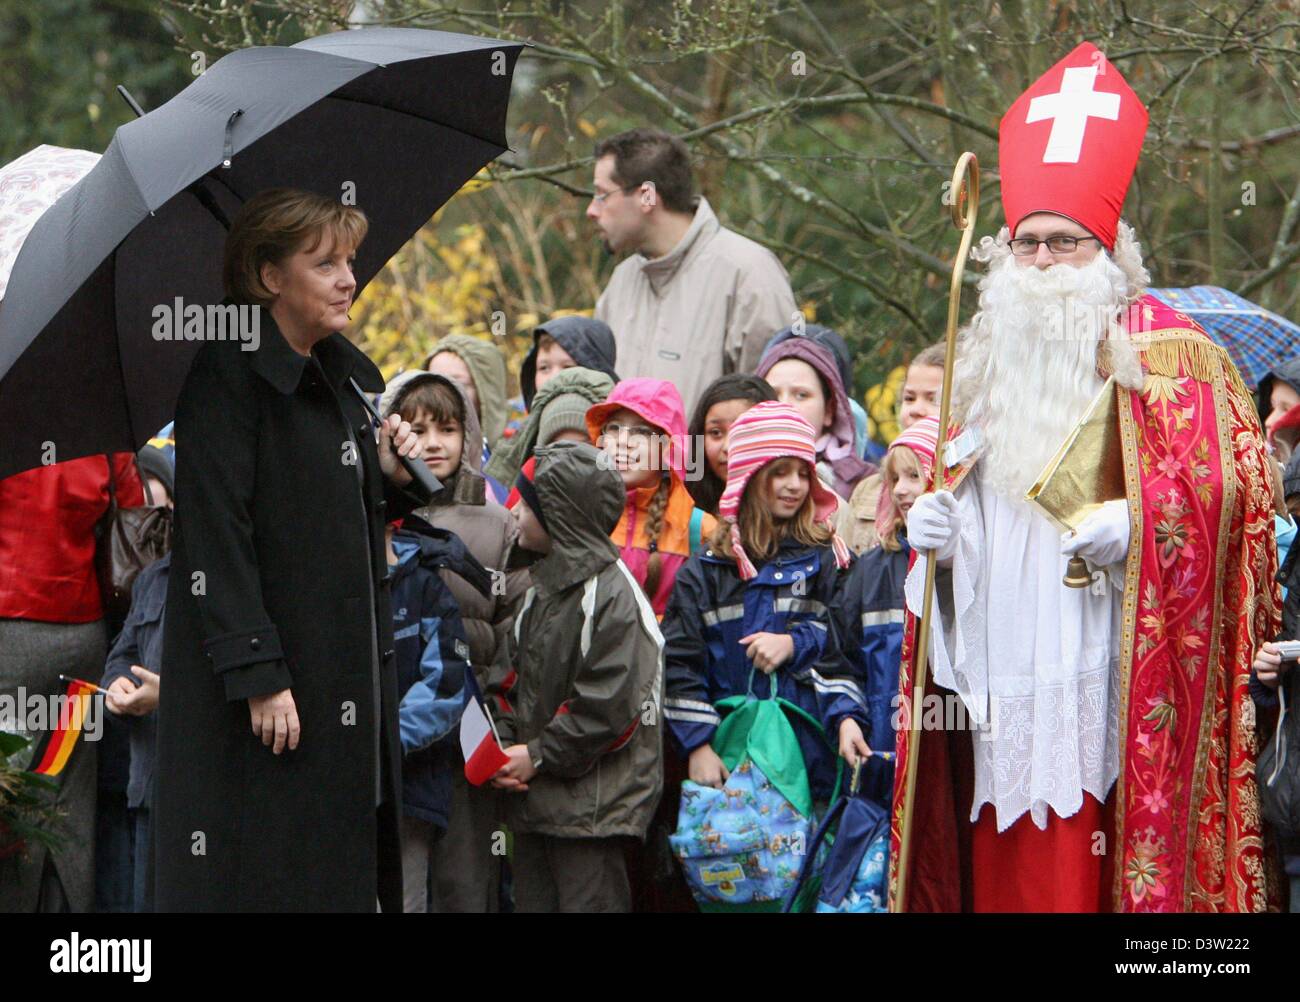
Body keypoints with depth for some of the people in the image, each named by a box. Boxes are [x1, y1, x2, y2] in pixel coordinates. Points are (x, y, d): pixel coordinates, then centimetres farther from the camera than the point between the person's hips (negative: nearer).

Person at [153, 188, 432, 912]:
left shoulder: (350, 374, 13)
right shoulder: (227, 379, -12)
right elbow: (215, 537, -18)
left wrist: (393, 478, 1)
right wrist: (258, 676, -22)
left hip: (351, 666, 8)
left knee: (352, 864, 6)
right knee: (264, 875, -6)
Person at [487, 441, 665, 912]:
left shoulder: (611, 595, -14)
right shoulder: (542, 588, 15)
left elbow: (607, 709, -19)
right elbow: (509, 679, 17)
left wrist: (538, 756, -14)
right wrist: (505, 746, 0)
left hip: (591, 808, -9)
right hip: (533, 800, 9)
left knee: (586, 902, -7)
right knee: (533, 900, 11)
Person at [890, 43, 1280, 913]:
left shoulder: (1166, 353, 1)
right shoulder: (987, 360, 20)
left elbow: (1232, 479, -5)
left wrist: (1138, 525, -20)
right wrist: (932, 523, 9)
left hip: (1109, 672, -6)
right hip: (999, 675, 6)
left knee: (1089, 867, -12)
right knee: (1003, 869, 3)